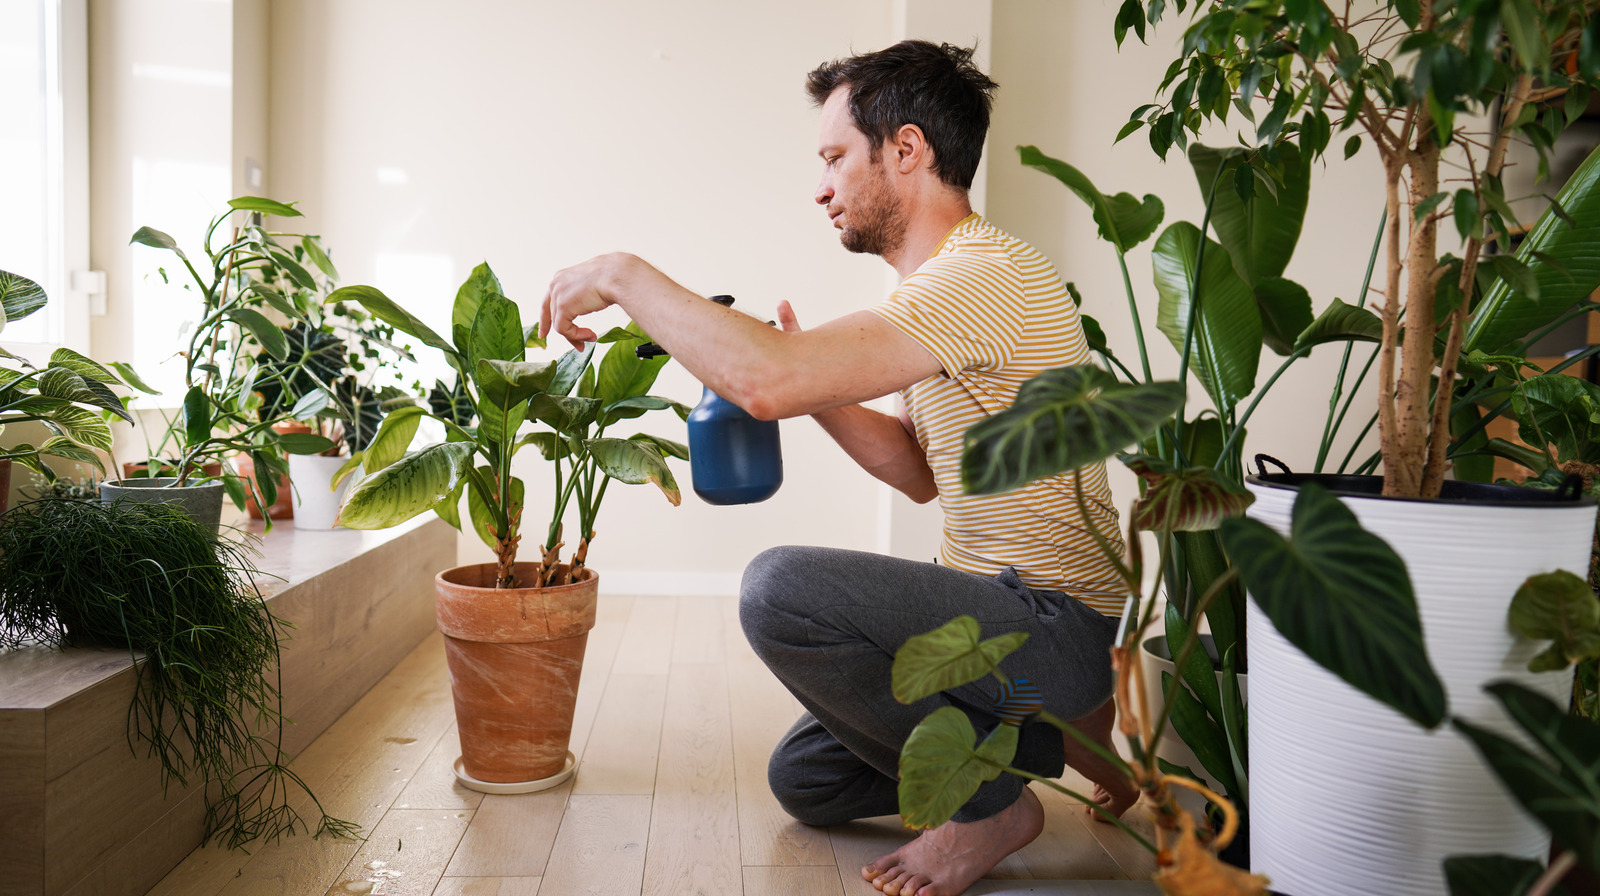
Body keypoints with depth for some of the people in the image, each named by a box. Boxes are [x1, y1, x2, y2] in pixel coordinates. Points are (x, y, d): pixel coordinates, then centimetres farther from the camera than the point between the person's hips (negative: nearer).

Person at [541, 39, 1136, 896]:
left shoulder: (989, 274, -23)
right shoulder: (948, 285, 12)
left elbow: (765, 381, -33)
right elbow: (923, 471, 16)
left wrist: (625, 276, -18)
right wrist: (816, 386, 2)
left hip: (1054, 624, -10)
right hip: (991, 611, 10)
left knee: (782, 589, -28)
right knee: (803, 779, 16)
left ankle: (991, 802, -8)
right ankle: (1056, 734, 18)